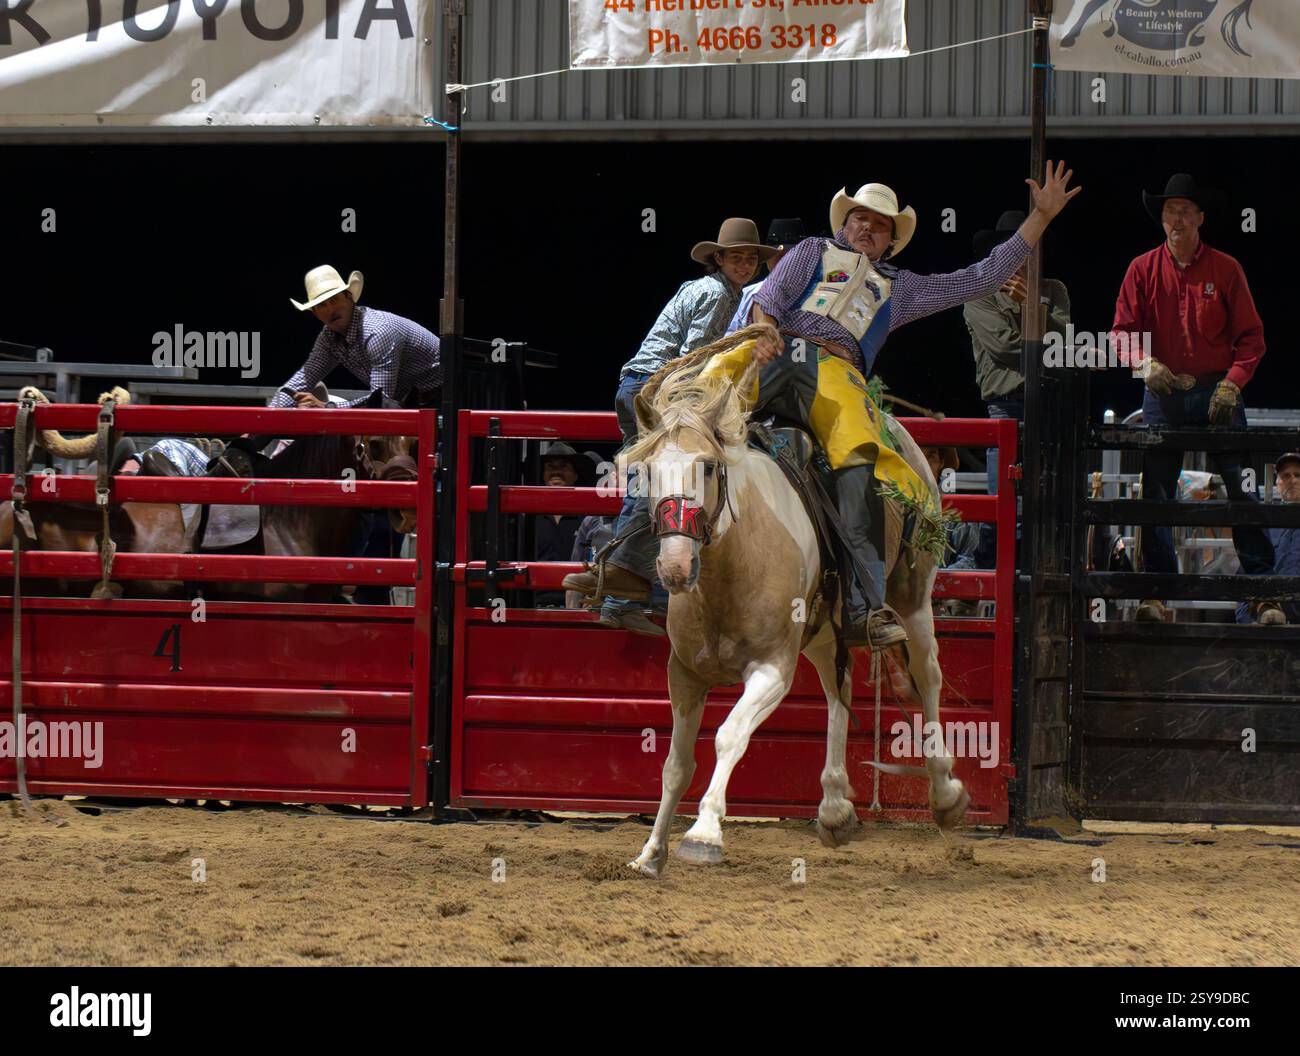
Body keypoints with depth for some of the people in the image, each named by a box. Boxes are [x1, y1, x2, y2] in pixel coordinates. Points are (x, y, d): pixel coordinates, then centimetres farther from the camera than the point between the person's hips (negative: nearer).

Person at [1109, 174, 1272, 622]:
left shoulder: (1225, 269, 4)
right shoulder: (1143, 270, 7)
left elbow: (1250, 336, 4)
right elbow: (1122, 331, 6)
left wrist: (1232, 383, -10)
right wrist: (1146, 363, -13)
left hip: (1217, 393, -1)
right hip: (1163, 394, 1)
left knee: (1239, 486, -4)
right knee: (1155, 491, -2)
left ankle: (1261, 581, 2)